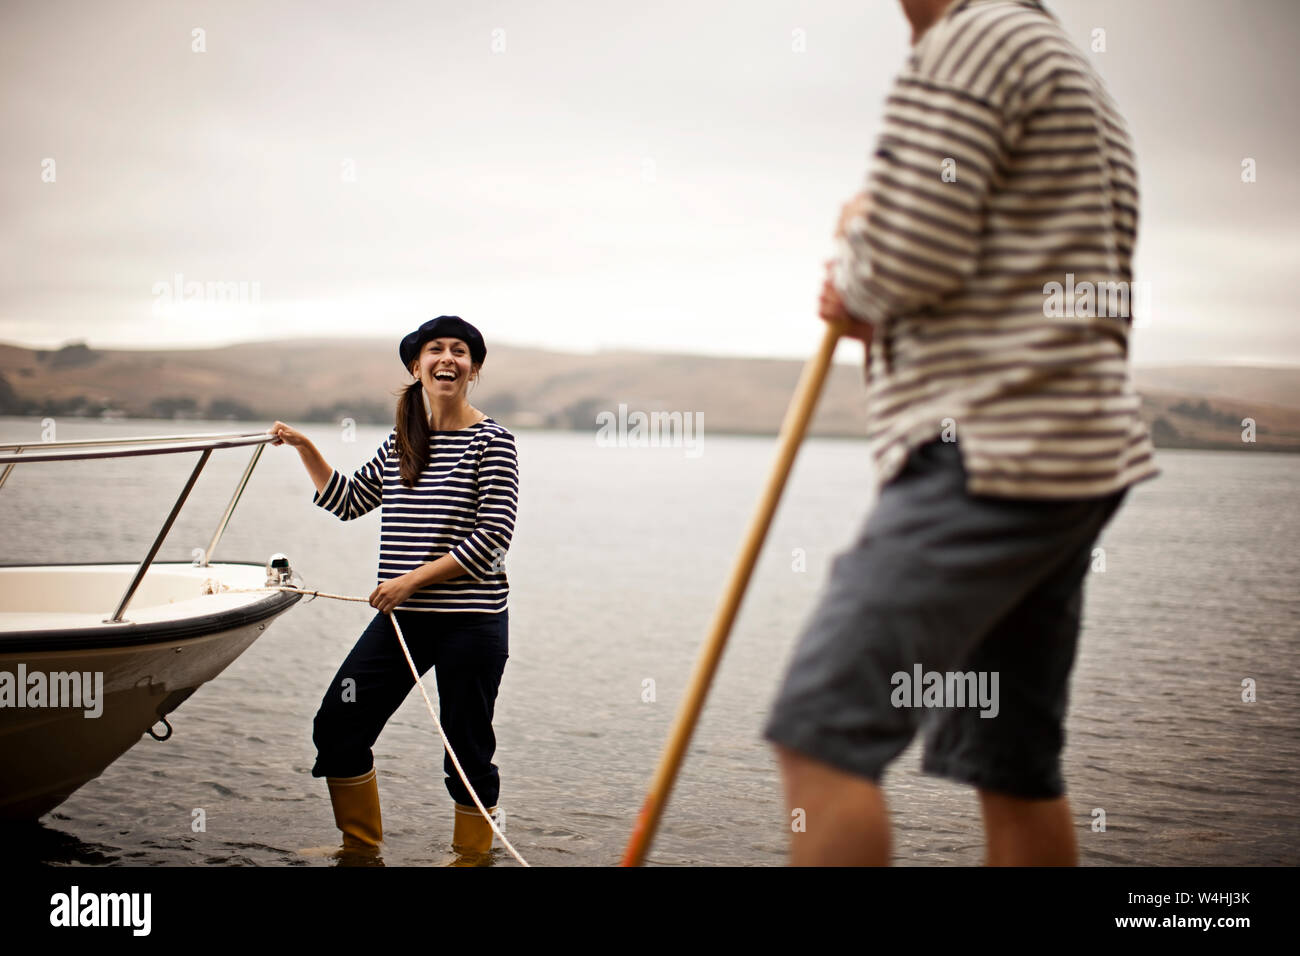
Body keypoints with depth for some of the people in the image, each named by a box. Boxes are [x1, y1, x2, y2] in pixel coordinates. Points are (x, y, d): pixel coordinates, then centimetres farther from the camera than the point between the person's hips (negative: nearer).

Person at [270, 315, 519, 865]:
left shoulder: (491, 441, -6)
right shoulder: (400, 443, 11)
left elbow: (493, 536, -13)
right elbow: (348, 501, 23)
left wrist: (413, 578, -15)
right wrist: (304, 448, 13)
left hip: (471, 622, -6)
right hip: (401, 616, 6)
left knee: (467, 748, 3)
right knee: (337, 726, 6)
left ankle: (473, 856, 24)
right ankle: (361, 847, 25)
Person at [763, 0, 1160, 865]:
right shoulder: (1086, 90, 26)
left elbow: (907, 259, -16)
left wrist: (854, 265, 7)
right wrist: (881, 317, 17)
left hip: (991, 456, -10)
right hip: (1080, 456, 10)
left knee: (823, 733, -14)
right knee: (1010, 762, 11)